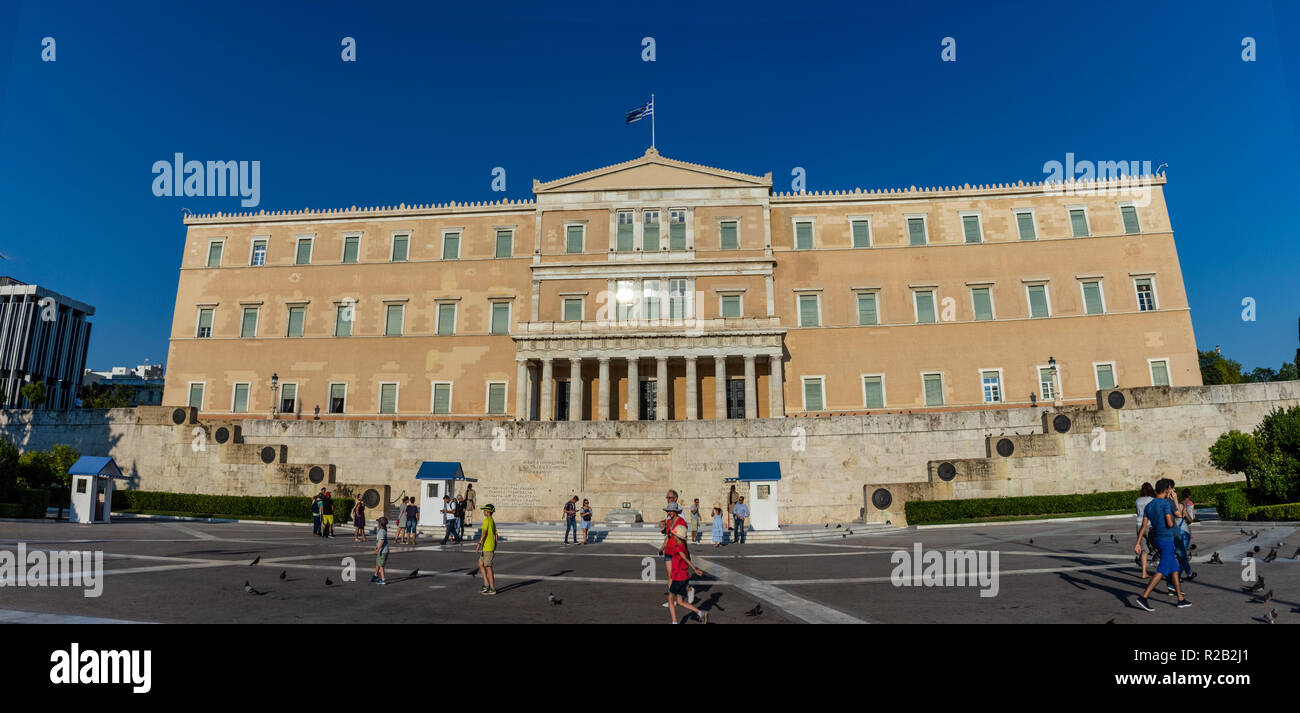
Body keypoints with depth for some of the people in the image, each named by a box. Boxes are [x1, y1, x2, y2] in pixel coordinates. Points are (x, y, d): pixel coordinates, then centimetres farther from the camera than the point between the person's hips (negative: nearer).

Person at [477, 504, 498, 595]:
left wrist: (479, 545, -22)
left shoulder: (487, 520, -12)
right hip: (486, 547, 9)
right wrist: (494, 548, 23)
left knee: (488, 567, -4)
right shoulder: (493, 521, 16)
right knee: (480, 564, 15)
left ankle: (492, 588, 1)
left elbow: (484, 533, -21)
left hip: (488, 547, -9)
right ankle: (486, 585, 14)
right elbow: (496, 535, 19)